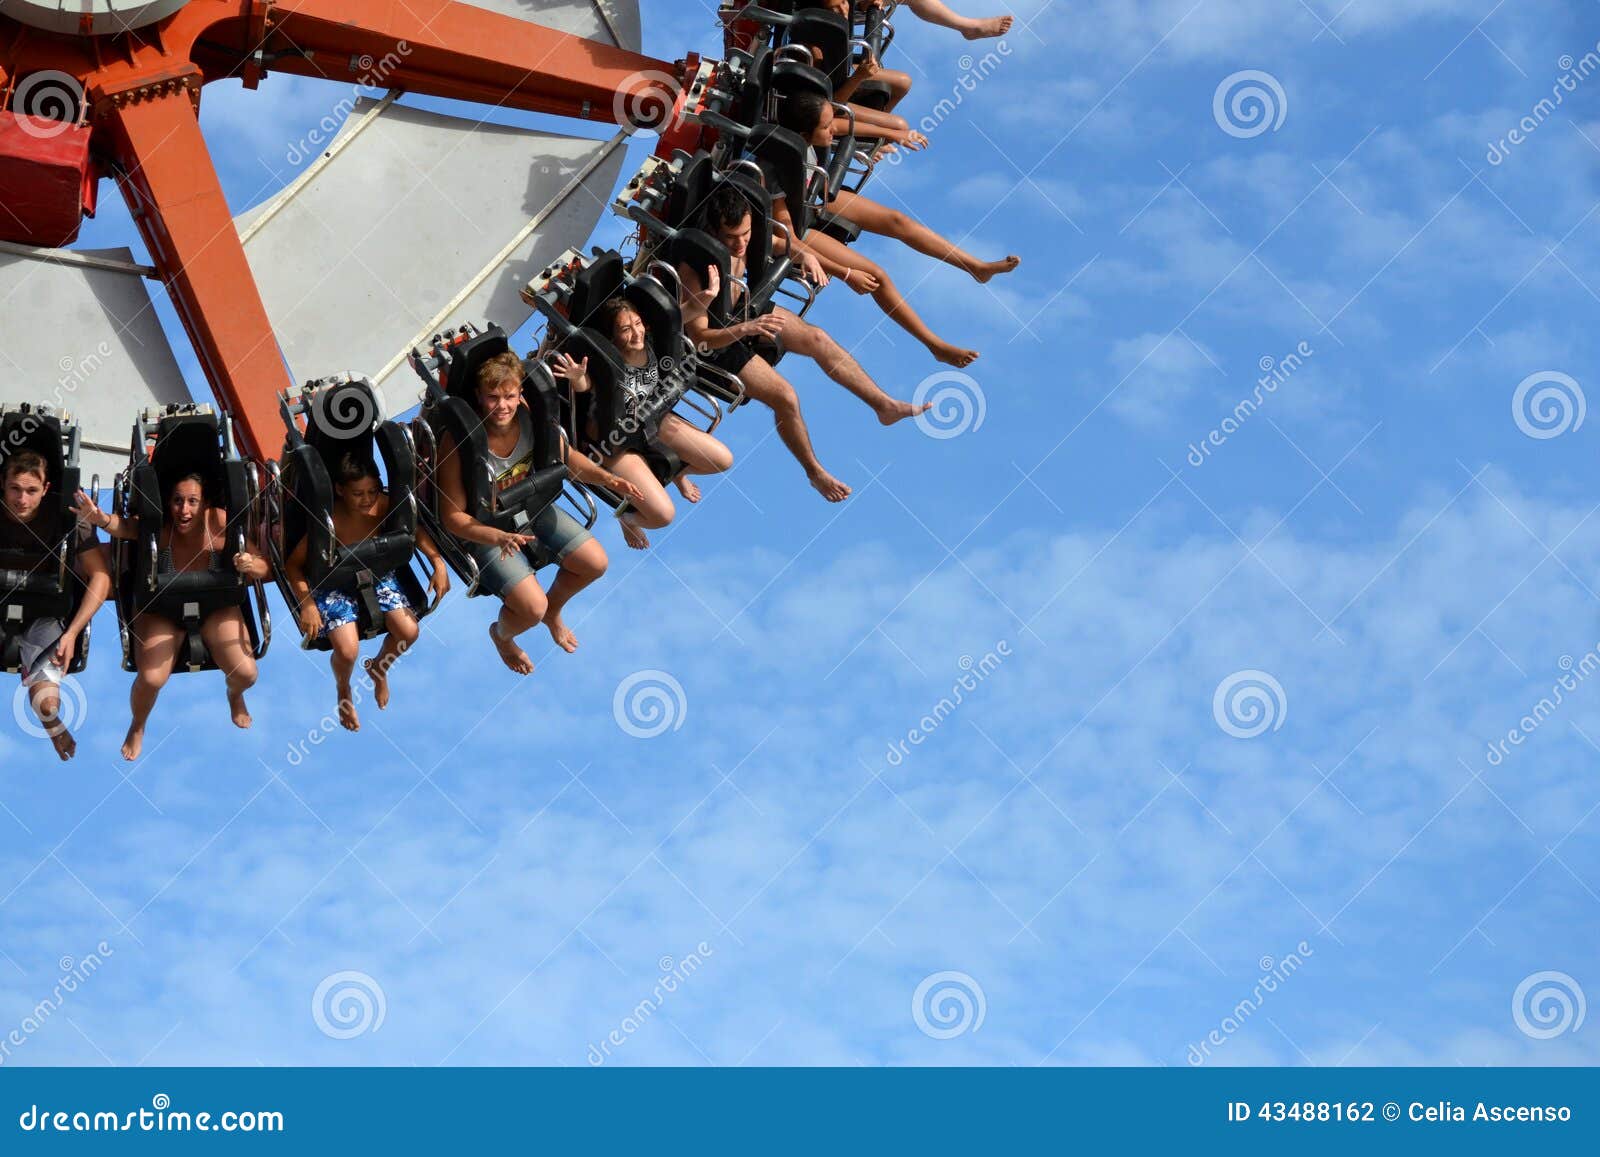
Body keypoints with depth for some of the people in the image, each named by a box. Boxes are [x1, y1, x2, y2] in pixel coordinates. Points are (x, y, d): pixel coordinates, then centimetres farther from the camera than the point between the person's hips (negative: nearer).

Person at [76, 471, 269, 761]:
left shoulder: (223, 524, -23)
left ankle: (235, 695, 28)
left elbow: (267, 570, -17)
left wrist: (252, 566, -39)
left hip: (215, 607, 1)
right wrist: (100, 519, -68)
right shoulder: (159, 527, -26)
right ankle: (138, 726, 19)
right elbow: (124, 527, -47)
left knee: (245, 673, -15)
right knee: (151, 679, -20)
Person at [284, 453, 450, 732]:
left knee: (409, 632, -14)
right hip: (335, 584, -4)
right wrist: (307, 604, -29)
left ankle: (378, 669, 24)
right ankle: (343, 688, 18)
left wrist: (439, 565, -11)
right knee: (348, 651, -23)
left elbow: (416, 531, 0)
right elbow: (294, 563, -19)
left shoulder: (384, 505, -18)